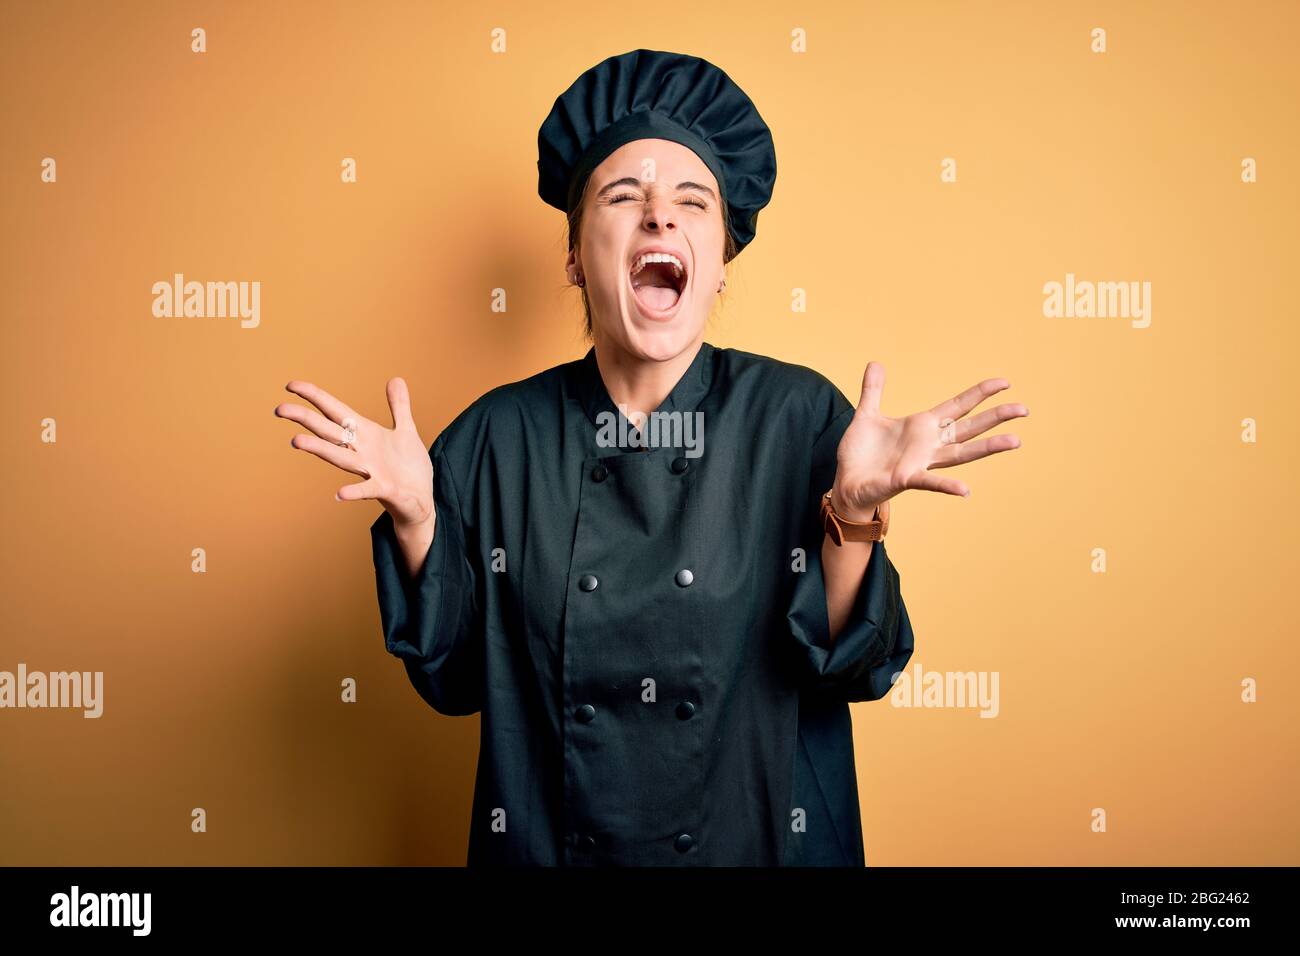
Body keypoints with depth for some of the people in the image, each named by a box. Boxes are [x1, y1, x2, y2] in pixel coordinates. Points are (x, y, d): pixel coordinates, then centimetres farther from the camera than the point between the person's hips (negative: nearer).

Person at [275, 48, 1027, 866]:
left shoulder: (799, 417, -12)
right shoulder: (499, 436, -8)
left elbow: (855, 669, -12)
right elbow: (455, 677, -6)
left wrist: (854, 515, -28)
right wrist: (414, 520, -19)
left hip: (763, 837, 0)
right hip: (543, 842, 1)